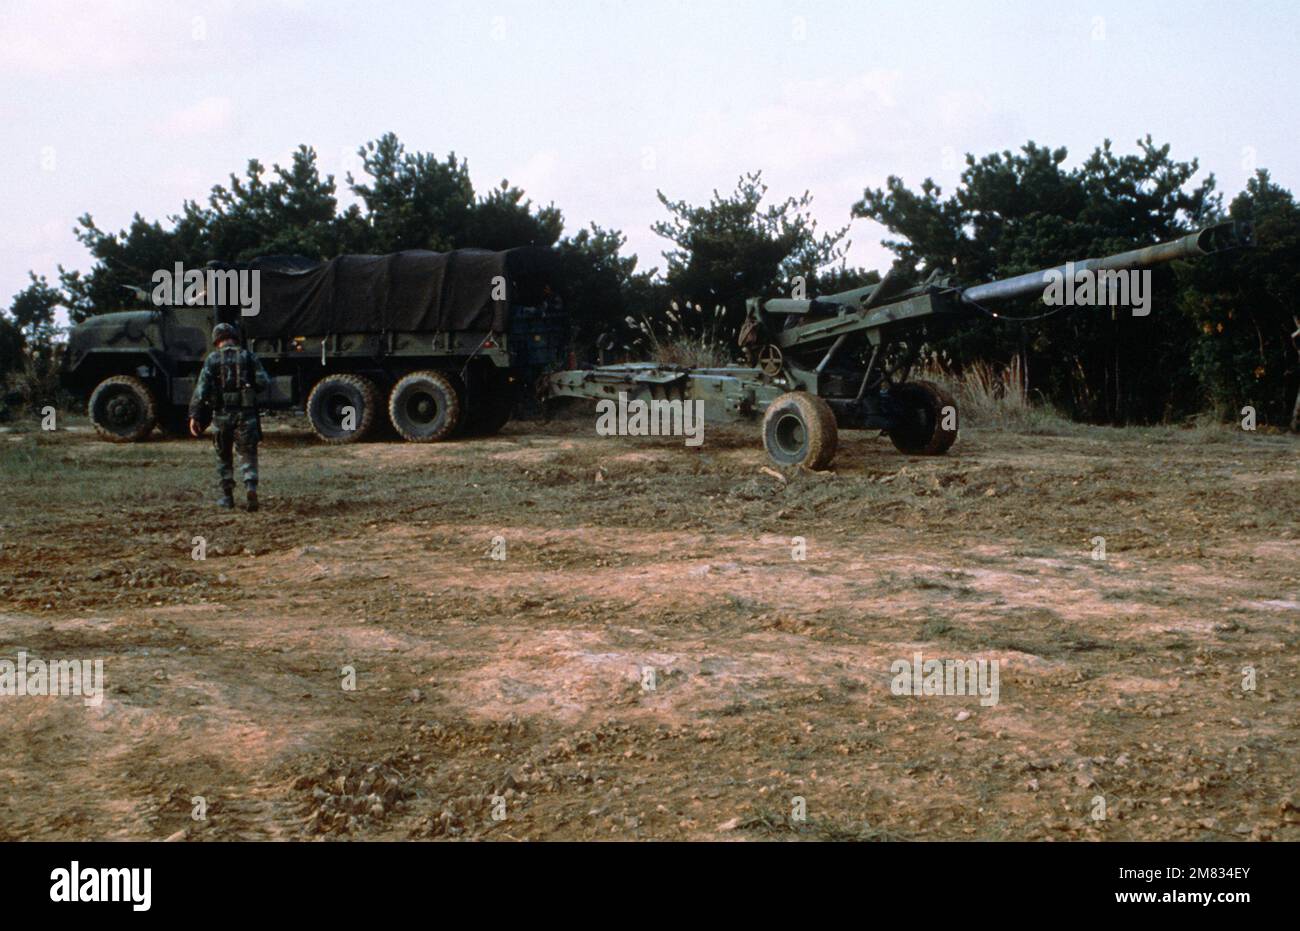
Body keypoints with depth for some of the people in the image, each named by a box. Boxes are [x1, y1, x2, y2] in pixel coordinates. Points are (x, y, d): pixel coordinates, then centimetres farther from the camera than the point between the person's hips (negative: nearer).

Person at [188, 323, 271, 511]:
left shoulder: (212, 359, 1)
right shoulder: (249, 357, 4)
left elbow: (201, 389, -6)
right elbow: (264, 382, -4)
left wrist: (194, 416, -6)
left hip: (222, 413, 0)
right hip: (246, 413, 0)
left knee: (224, 456, 15)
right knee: (248, 455, 2)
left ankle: (227, 496, 19)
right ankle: (251, 488, -21)